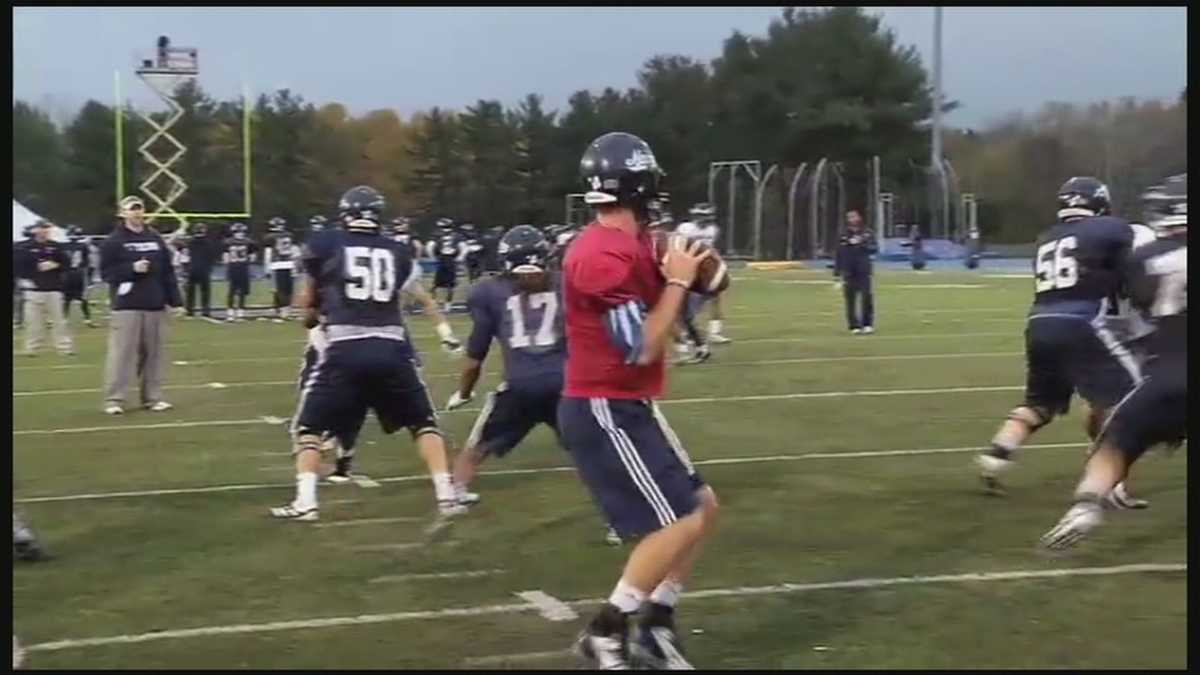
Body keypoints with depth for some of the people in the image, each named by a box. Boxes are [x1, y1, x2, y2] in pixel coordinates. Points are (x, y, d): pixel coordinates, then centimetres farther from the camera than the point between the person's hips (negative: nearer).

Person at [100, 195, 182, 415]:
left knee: (153, 354, 8)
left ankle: (152, 397, 17)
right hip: (126, 306, -5)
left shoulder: (155, 238, 12)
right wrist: (132, 268, -19)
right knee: (121, 353, -6)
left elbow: (168, 272, 13)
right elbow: (106, 272, -6)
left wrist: (175, 301, 8)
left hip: (155, 306, 5)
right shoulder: (114, 241, -2)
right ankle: (114, 399, -1)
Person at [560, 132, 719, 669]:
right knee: (678, 522, -10)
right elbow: (642, 350, -22)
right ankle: (605, 633, 3)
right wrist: (678, 281, -14)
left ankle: (654, 627, 21)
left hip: (626, 408, 10)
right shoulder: (603, 256, -22)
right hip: (604, 413, -10)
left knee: (702, 505, 14)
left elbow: (652, 317, 17)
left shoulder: (626, 244, 10)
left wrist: (682, 273, 2)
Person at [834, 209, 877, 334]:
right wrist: (837, 273, 2)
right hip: (848, 273, 0)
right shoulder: (843, 236, 6)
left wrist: (862, 244, -17)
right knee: (850, 299, -1)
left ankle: (868, 324, 2)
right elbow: (838, 255, 6)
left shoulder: (868, 234, 8)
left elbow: (874, 249, 0)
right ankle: (855, 326, 5)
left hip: (863, 272, 0)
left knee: (867, 297, -8)